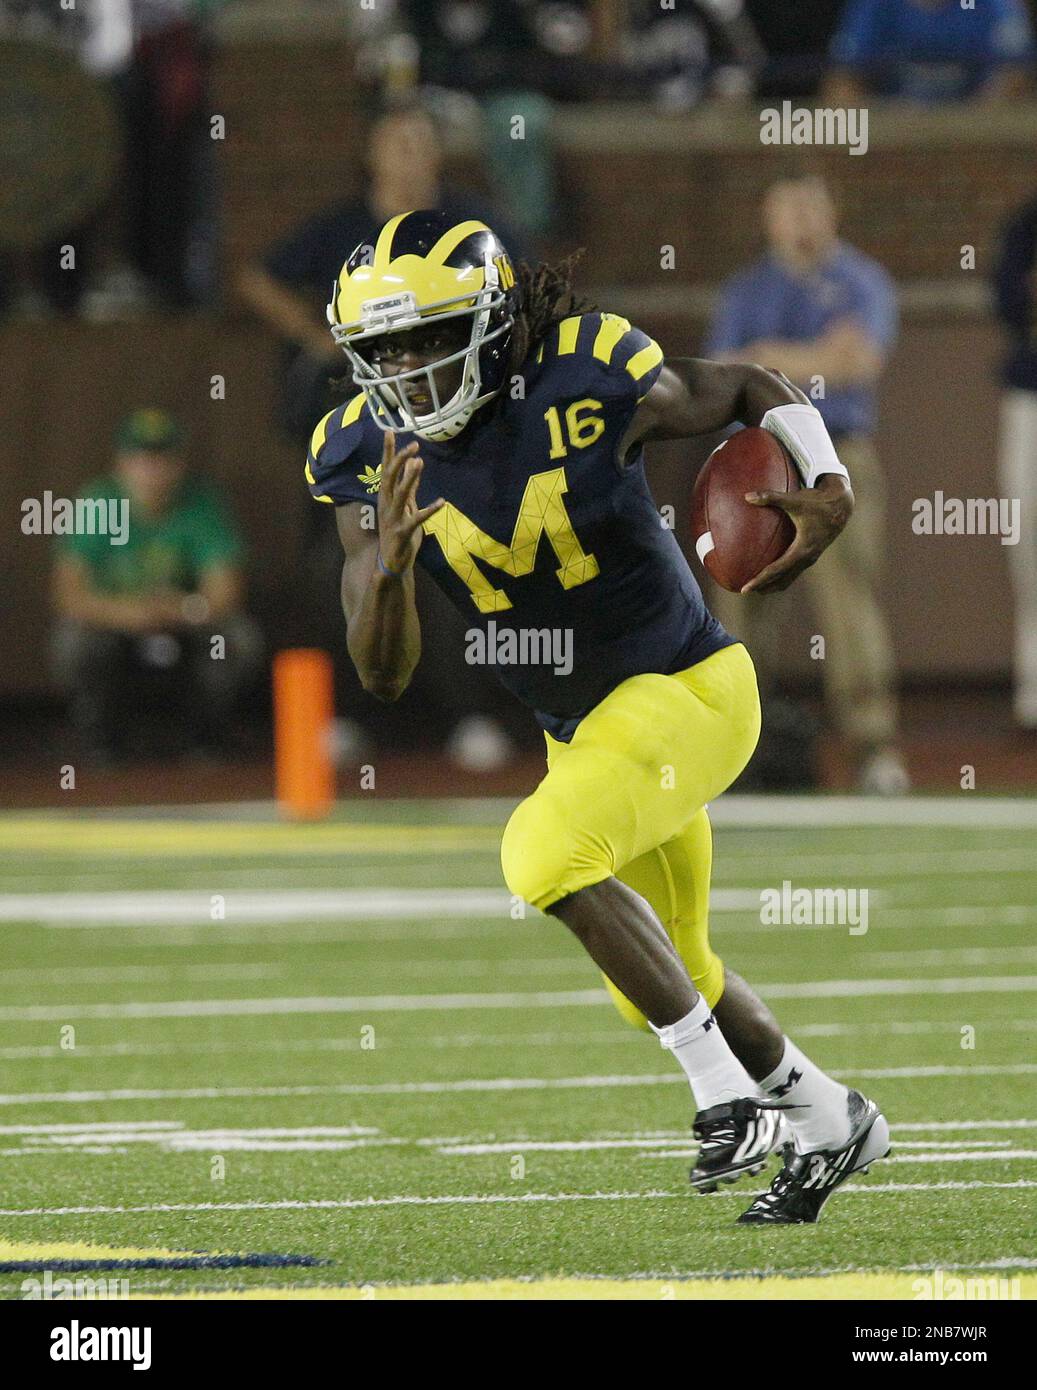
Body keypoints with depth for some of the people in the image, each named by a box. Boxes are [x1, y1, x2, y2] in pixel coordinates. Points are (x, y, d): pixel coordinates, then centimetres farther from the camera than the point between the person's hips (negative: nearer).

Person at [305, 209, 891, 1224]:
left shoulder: (591, 383, -23)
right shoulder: (366, 457, -11)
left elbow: (751, 391, -2)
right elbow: (384, 675, -13)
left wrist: (828, 484, -21)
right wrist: (389, 559, -33)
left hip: (687, 688, -7)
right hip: (582, 727, 7)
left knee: (547, 852, -29)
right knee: (660, 973, 19)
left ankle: (726, 1094, -17)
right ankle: (829, 1119, 44)